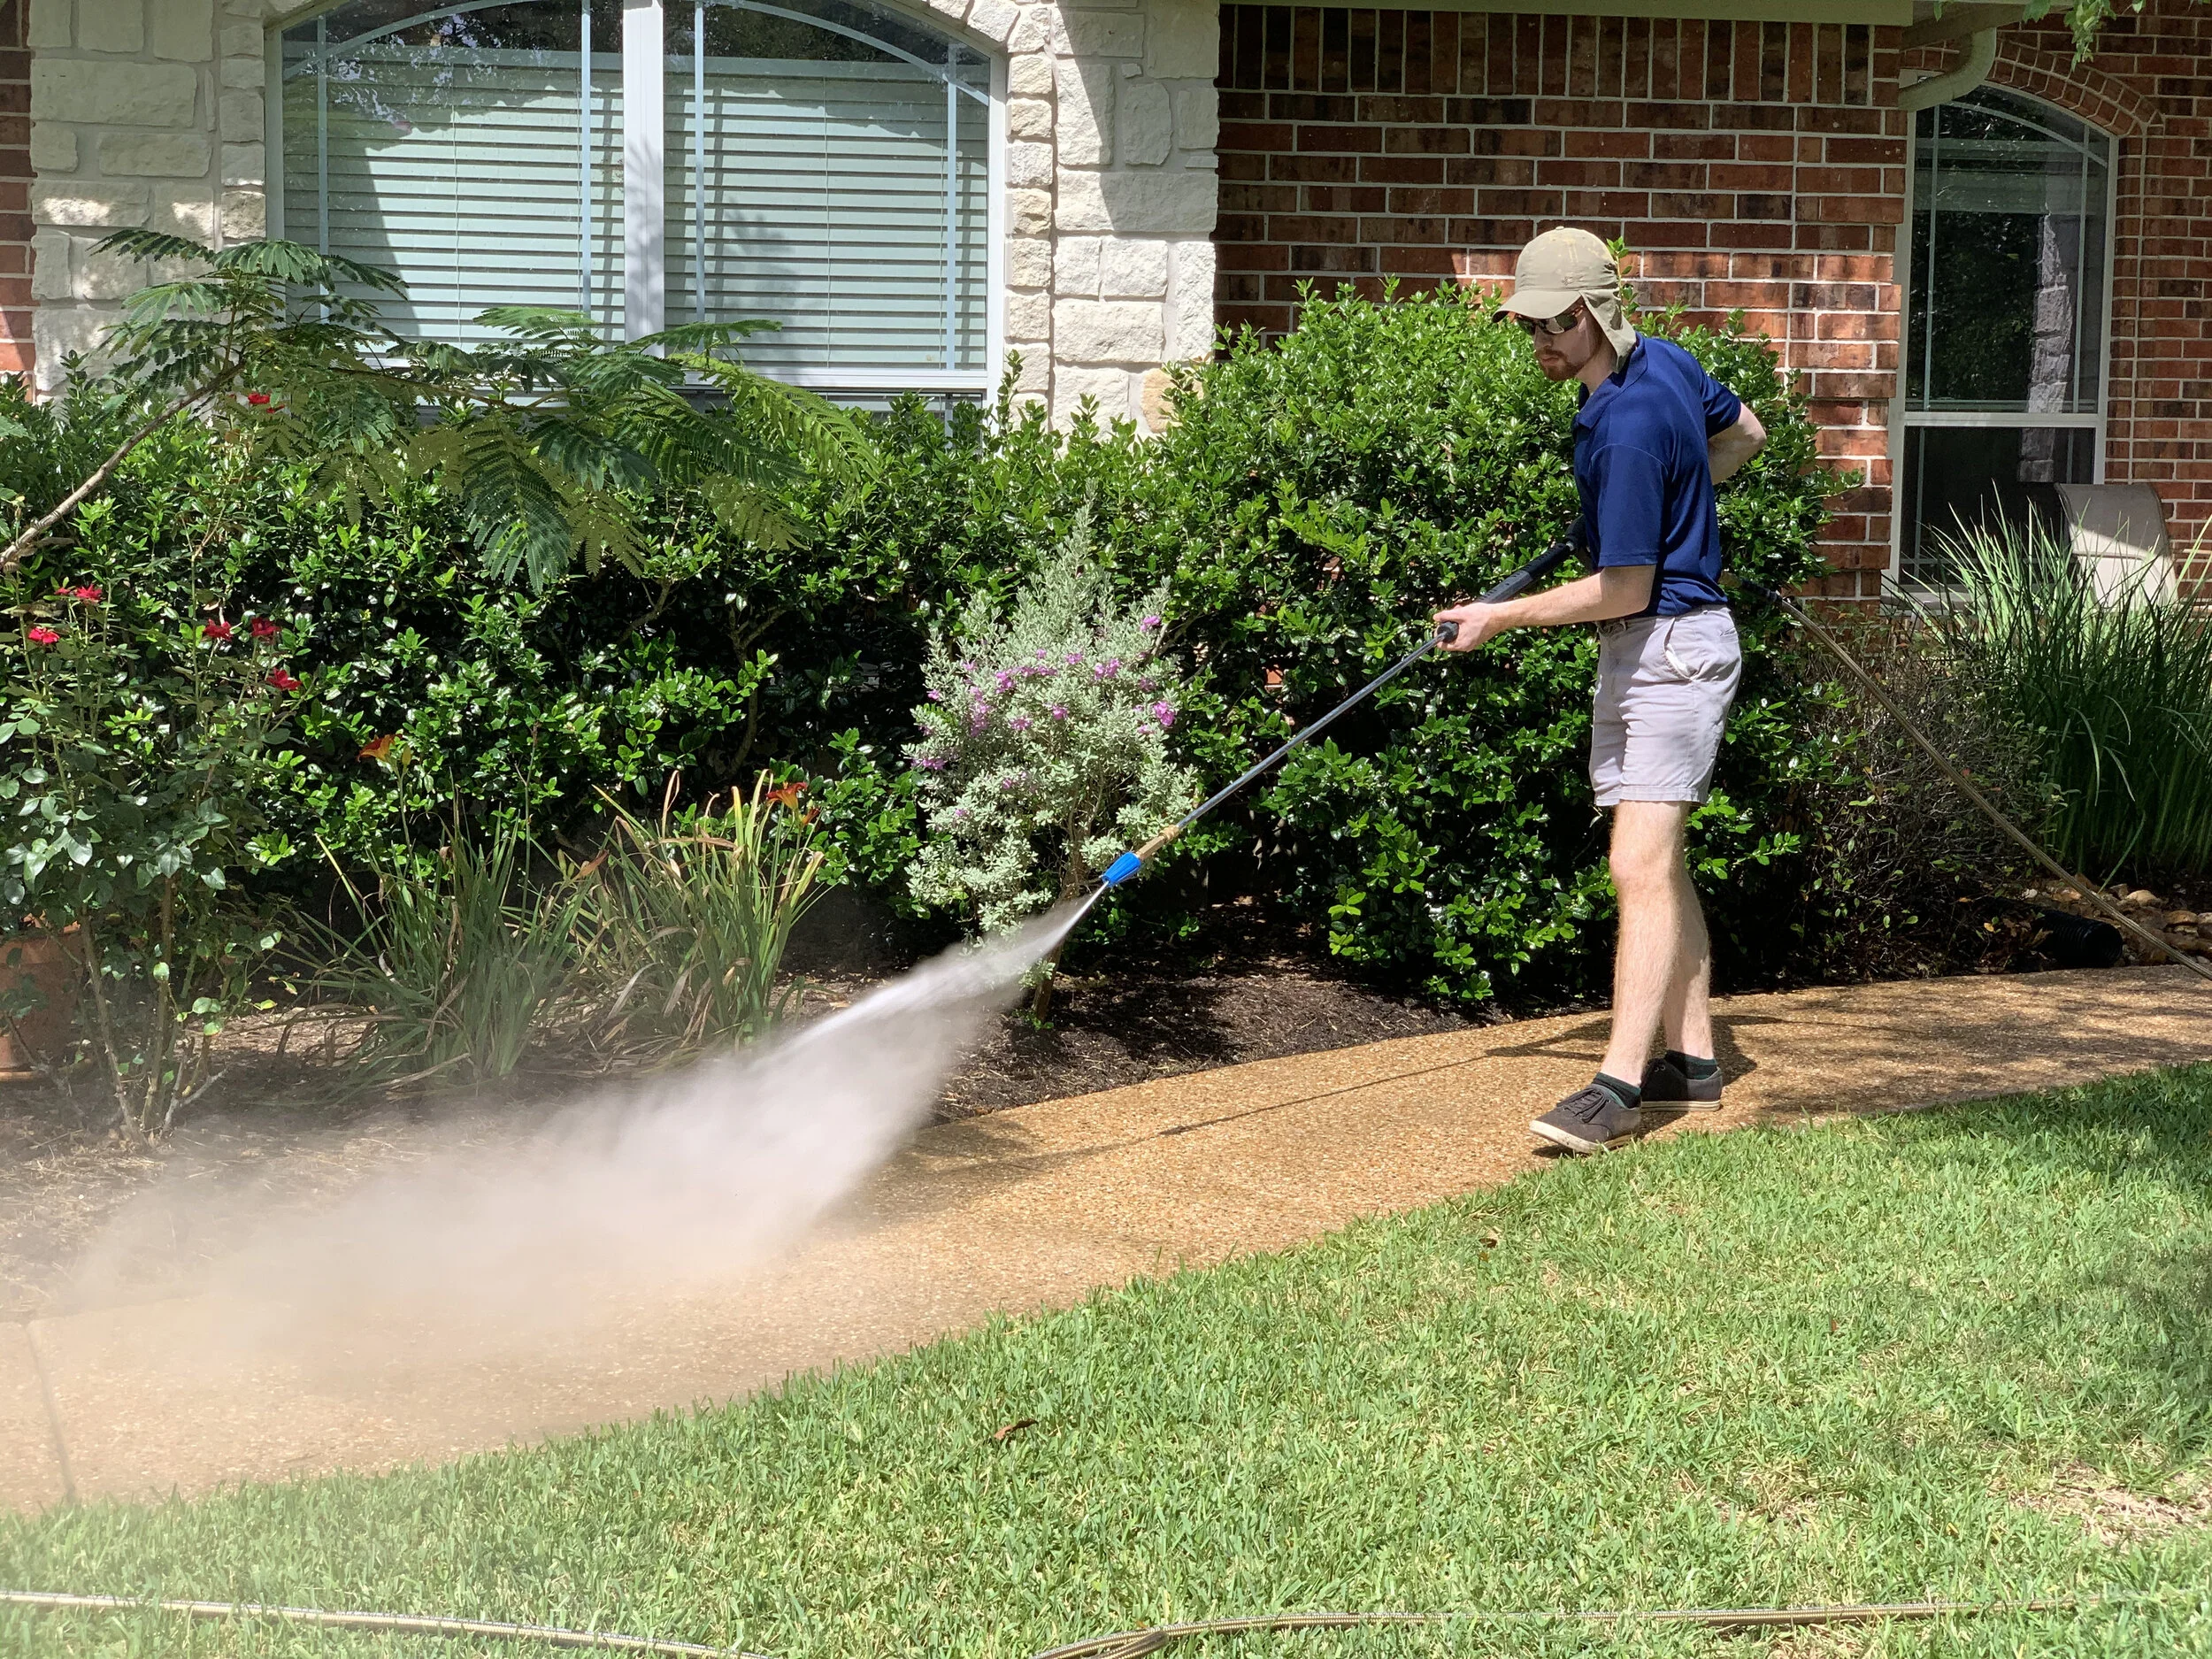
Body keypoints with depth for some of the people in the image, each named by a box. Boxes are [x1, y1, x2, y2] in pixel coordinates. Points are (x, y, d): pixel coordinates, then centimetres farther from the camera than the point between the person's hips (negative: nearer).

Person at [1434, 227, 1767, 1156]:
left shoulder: (1626, 427, -23)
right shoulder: (1666, 361, 6)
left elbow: (1626, 589, -20)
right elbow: (1745, 433, 25)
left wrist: (1501, 617, -12)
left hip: (1670, 649, -11)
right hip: (1639, 653, 11)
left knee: (1641, 868, -16)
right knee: (1659, 863, 14)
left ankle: (1618, 1086, -21)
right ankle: (1691, 1060, 22)